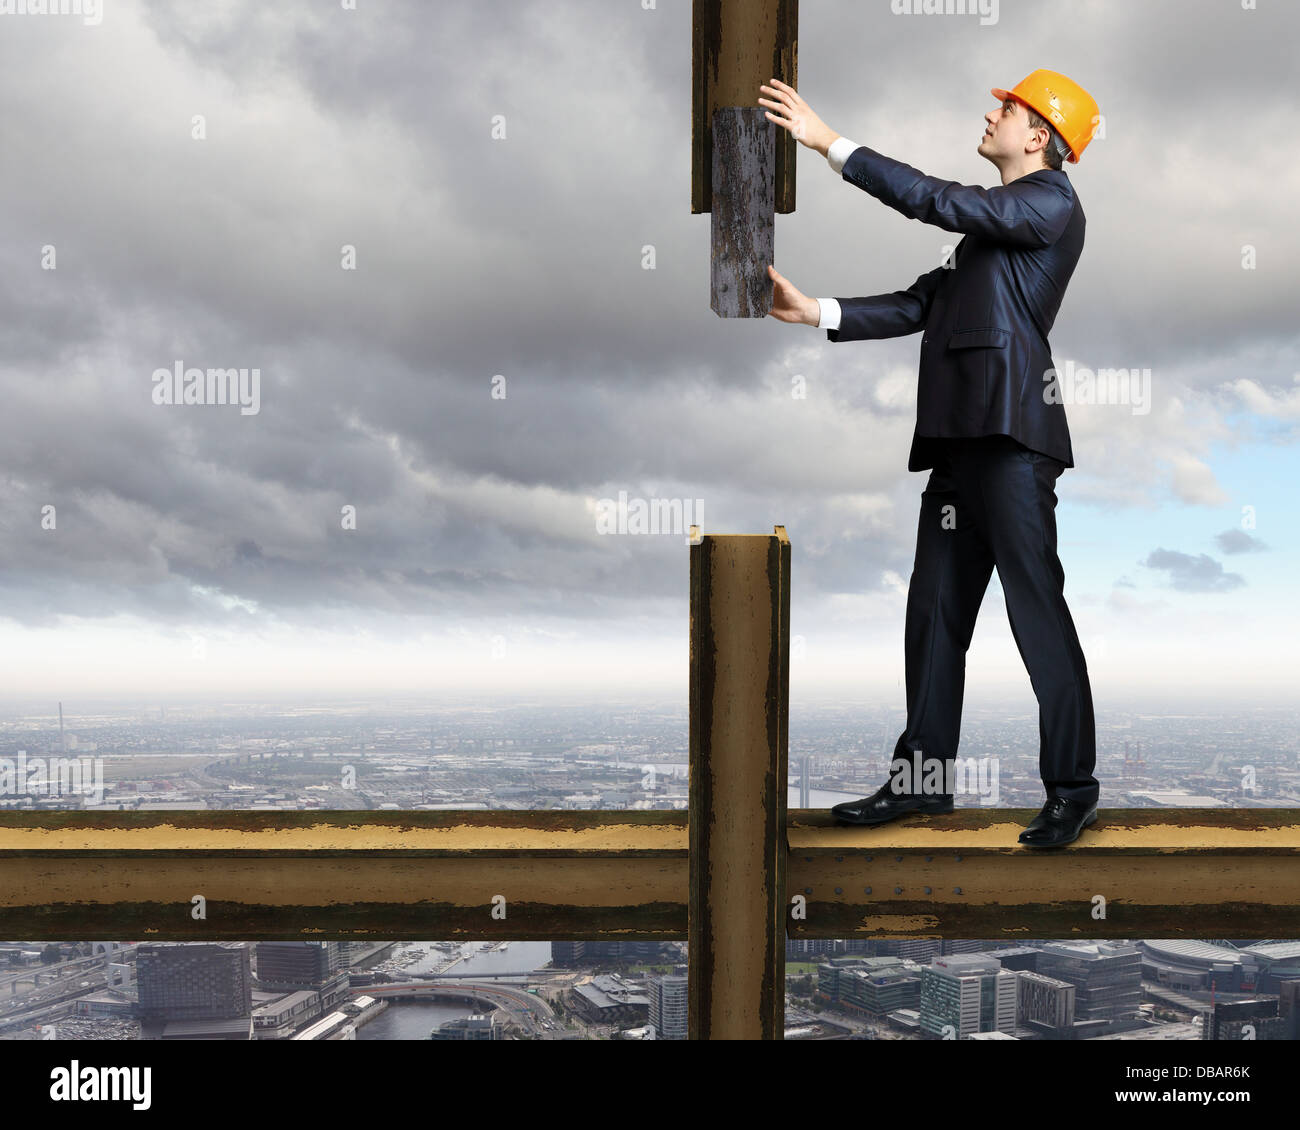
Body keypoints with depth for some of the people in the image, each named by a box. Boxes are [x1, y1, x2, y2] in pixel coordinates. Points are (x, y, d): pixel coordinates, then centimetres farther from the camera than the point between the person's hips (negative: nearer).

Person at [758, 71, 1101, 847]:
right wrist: (815, 312, 12)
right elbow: (925, 304, 20)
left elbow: (937, 201, -12)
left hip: (1011, 437, -9)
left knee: (1037, 607, -8)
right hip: (961, 439, 10)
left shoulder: (1051, 204, -1)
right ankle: (923, 778, 18)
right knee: (935, 610, 10)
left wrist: (830, 143, -10)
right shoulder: (994, 220, 26)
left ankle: (1073, 790, -1)